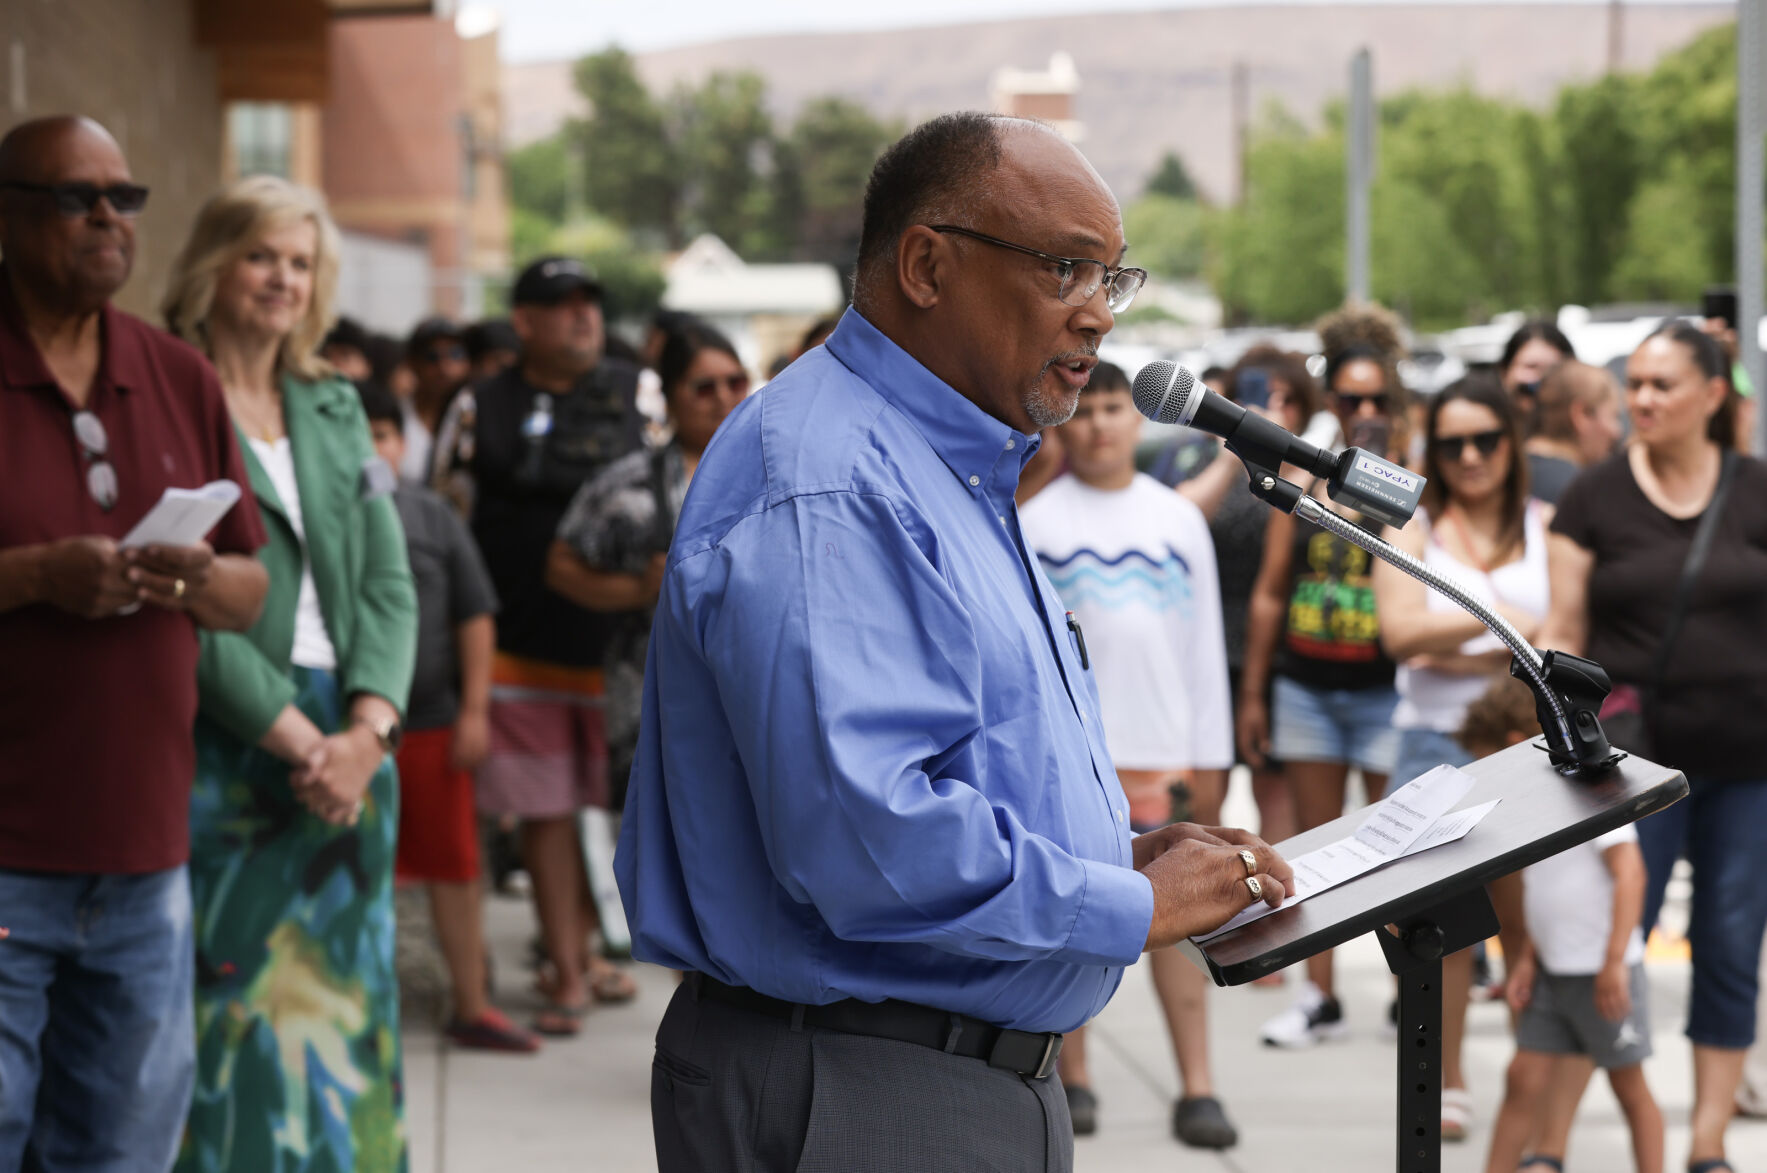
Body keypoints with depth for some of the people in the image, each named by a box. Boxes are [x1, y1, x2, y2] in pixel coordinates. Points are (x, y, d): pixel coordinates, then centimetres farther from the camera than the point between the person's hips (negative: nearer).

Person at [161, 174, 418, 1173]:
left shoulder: (336, 408, 16)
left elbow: (390, 585, 11)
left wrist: (368, 727, -5)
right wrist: (295, 735, -14)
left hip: (349, 745, 6)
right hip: (221, 746, -6)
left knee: (339, 1007, 6)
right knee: (235, 1006, -6)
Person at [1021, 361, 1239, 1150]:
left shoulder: (1178, 519, 10)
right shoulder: (1035, 521, 2)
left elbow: (1204, 642, 12)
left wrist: (1211, 757, 8)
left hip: (1161, 749, 2)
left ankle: (1197, 1087, 0)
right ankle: (1073, 1080, 12)